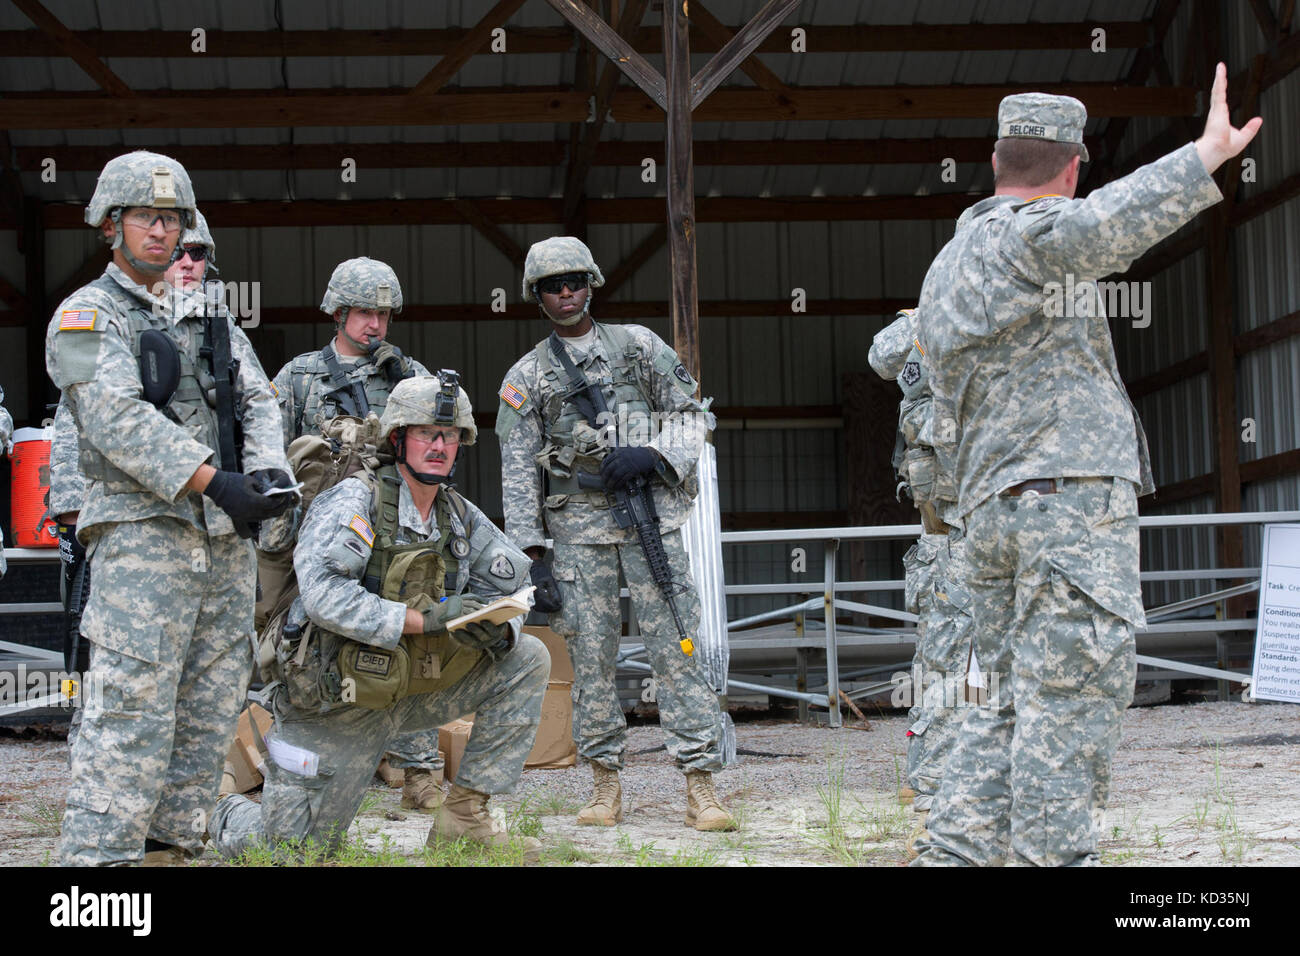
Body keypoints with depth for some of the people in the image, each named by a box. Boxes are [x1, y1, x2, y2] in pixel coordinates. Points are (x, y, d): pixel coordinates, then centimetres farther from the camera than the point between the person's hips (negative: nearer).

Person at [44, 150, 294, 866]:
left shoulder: (205, 315, 21)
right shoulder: (86, 315, 0)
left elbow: (255, 397, 13)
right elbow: (116, 417, -14)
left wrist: (269, 470, -8)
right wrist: (211, 479, -21)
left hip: (225, 536, 7)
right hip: (143, 531, -7)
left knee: (212, 707, 7)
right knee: (135, 709, -15)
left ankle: (170, 845, 14)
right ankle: (98, 855, -14)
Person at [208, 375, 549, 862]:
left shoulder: (460, 517, 3)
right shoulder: (355, 500, -16)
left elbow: (516, 582, 9)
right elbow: (324, 594, -30)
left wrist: (499, 628, -16)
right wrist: (426, 619, -32)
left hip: (411, 689, 6)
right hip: (335, 706, -6)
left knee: (527, 658, -8)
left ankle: (463, 816, -6)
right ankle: (234, 815, 33)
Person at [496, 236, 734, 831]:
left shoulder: (638, 345, 10)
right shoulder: (527, 376, 10)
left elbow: (692, 415, 10)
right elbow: (518, 470, 5)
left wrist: (648, 456, -10)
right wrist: (532, 555, -3)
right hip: (578, 524, 1)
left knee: (674, 643, -7)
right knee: (590, 652, 1)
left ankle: (700, 782, -8)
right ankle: (605, 782, 11)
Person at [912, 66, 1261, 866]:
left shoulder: (947, 270, 22)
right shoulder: (1022, 231, -3)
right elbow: (1089, 230, -28)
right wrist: (1205, 158, -31)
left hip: (994, 508, 9)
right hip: (1073, 497, -8)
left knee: (1019, 705, 10)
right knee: (1073, 704, -8)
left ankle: (953, 853, 4)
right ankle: (1057, 857, -8)